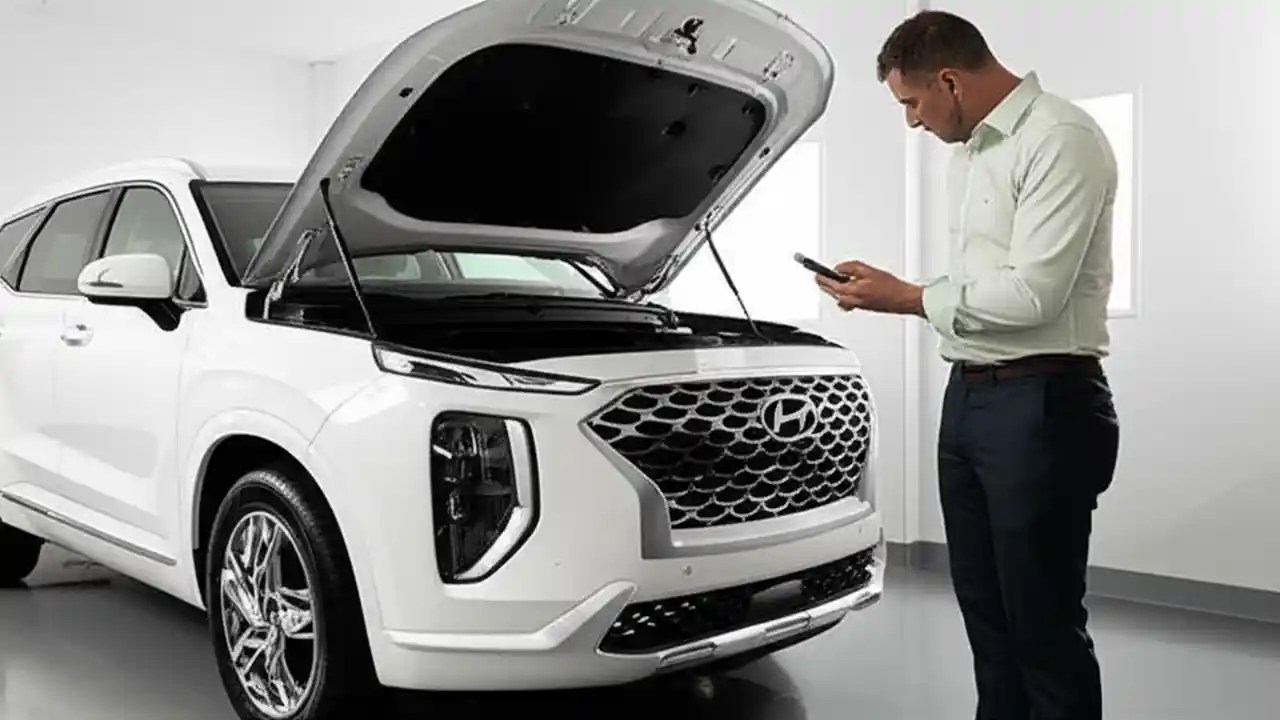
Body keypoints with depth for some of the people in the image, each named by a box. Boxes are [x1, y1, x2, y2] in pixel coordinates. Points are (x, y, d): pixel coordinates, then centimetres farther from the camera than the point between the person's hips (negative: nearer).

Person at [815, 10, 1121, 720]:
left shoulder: (1061, 140, -13)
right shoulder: (968, 155, 16)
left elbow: (1032, 294, -21)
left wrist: (908, 299, -12)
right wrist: (889, 286, 6)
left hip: (1040, 403, -9)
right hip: (967, 396, 9)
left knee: (1044, 624, 0)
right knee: (985, 609, 18)